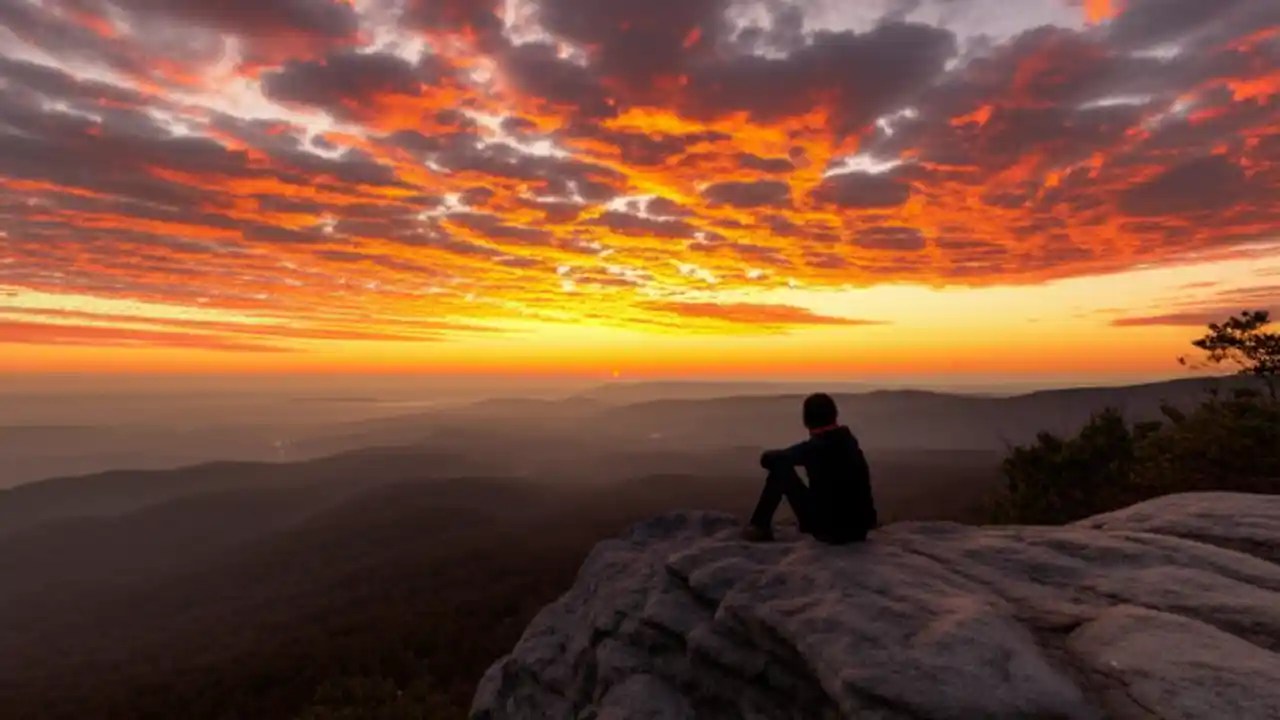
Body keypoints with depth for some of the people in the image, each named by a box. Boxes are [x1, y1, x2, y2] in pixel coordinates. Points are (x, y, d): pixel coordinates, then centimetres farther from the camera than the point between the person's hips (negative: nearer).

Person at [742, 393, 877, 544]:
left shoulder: (813, 447, -13)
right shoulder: (848, 441, 6)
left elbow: (767, 459, -6)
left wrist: (777, 458, 18)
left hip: (829, 529, -6)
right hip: (859, 529, 6)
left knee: (780, 468, 3)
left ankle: (759, 526, 10)